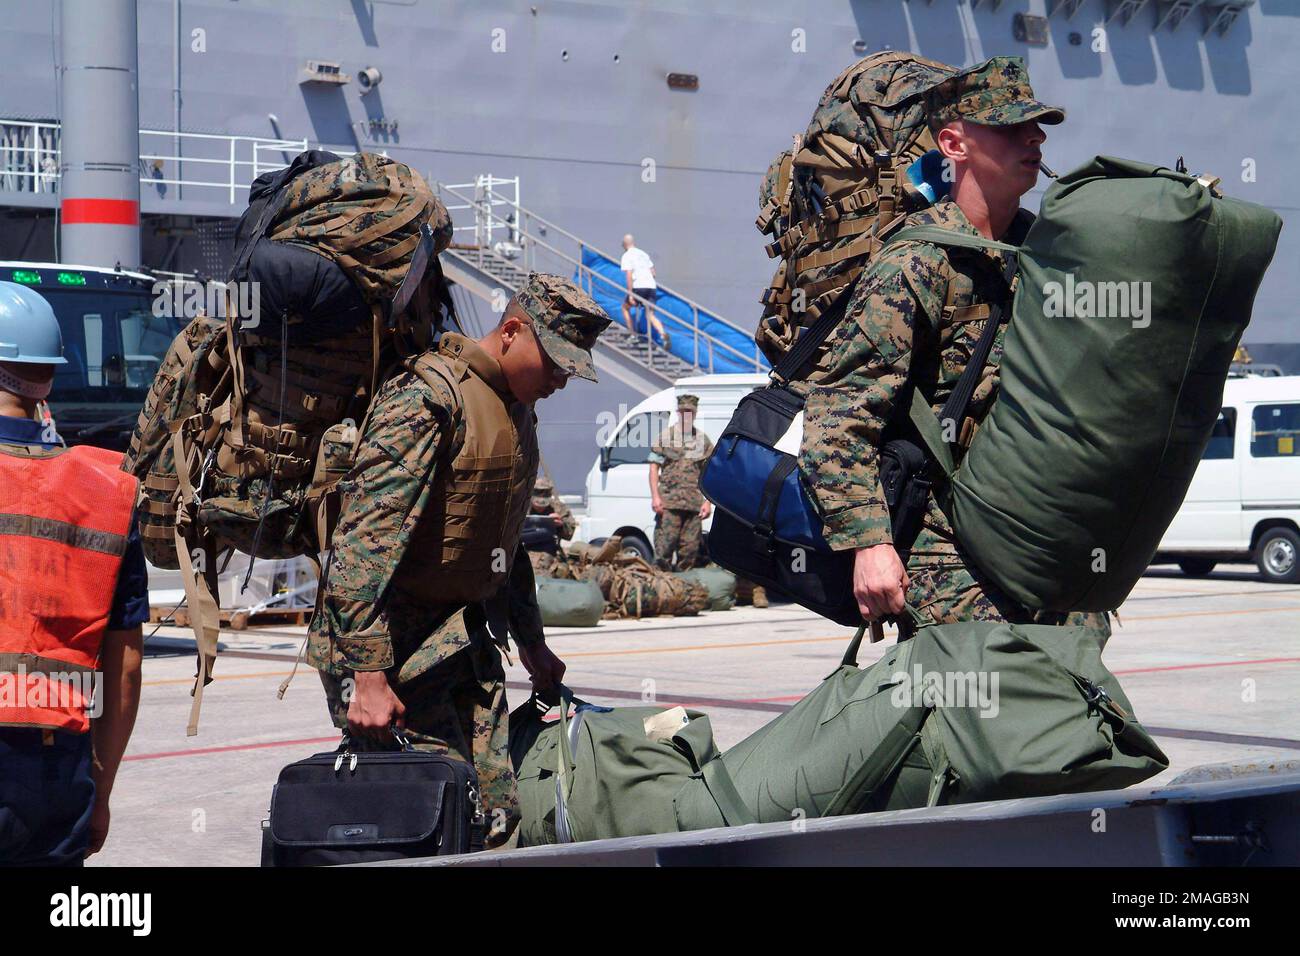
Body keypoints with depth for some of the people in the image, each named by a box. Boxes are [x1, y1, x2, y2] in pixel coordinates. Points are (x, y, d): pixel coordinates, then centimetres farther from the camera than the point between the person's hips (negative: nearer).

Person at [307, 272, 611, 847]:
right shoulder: (429, 397, -17)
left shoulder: (516, 410, 14)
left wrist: (532, 645, 34)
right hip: (394, 649, -9)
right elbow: (365, 538, -24)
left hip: (469, 644, 9)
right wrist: (369, 677, -28)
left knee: (494, 820, -1)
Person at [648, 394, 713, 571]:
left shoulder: (703, 441, 12)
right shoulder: (665, 437, 6)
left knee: (690, 550, 3)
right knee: (664, 546, -8)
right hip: (668, 502, -2)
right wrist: (655, 496, -7)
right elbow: (654, 468, 4)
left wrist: (707, 502, 3)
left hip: (694, 504, 3)